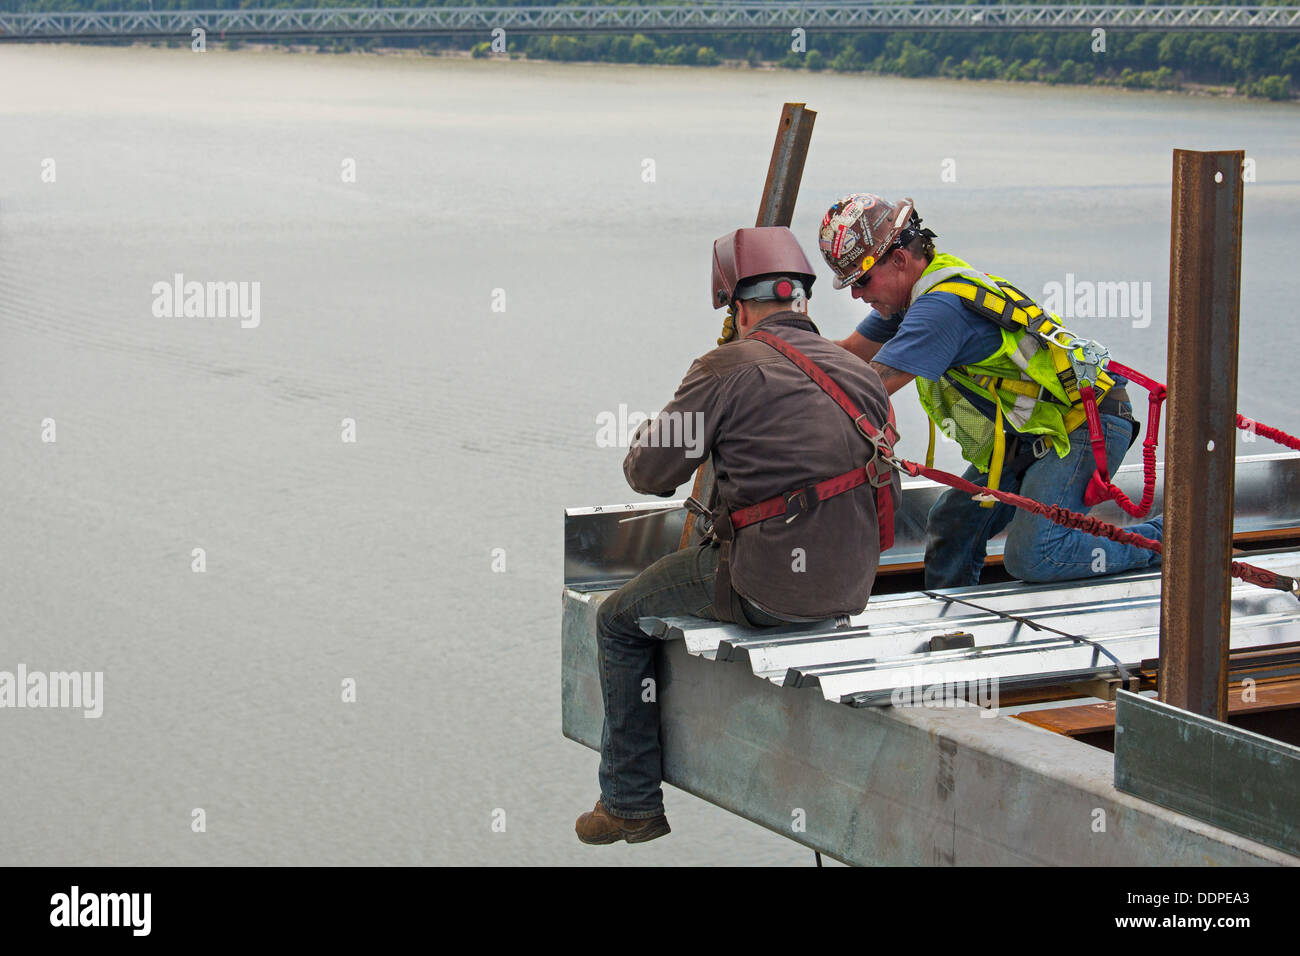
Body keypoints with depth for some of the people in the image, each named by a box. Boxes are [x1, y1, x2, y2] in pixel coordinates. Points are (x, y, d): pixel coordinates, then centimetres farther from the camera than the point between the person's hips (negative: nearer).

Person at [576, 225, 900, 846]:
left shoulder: (731, 368, -10)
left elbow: (647, 474, -6)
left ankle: (631, 804, 18)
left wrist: (653, 429, 17)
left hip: (768, 586, -7)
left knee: (620, 620, 15)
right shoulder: (859, 372, 10)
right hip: (851, 590, 7)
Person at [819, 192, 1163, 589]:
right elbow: (850, 353, 18)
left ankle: (1164, 540, -6)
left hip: (1083, 426, -10)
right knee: (951, 528, 9)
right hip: (1036, 433, 10)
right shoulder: (923, 290, 7)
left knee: (1031, 557, -21)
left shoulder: (941, 307, -24)